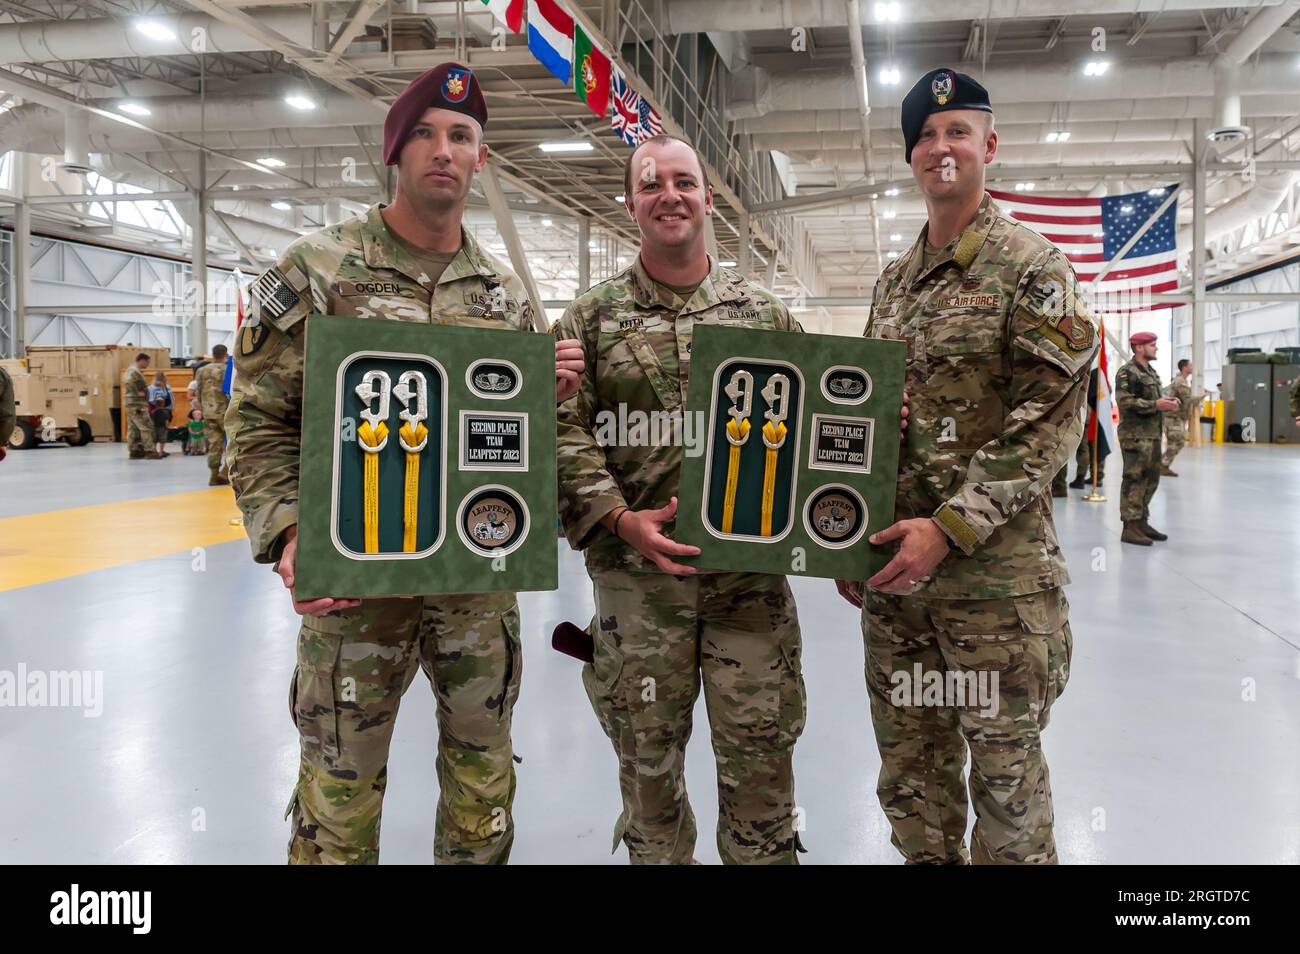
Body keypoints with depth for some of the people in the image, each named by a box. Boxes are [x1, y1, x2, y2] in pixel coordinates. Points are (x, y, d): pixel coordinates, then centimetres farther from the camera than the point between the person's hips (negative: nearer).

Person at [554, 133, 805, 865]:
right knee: (647, 754, 13)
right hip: (637, 573, 0)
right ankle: (656, 855, 33)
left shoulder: (765, 313, 8)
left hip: (752, 569, 1)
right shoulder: (592, 318, 4)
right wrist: (618, 518, -16)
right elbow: (564, 431, -4)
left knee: (760, 752, 7)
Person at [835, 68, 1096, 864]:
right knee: (910, 771, 15)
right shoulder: (893, 283, 14)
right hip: (893, 569, 6)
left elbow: (1052, 419, -13)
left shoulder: (1032, 267, -5)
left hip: (996, 572, -6)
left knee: (1007, 775, 7)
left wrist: (950, 527, -20)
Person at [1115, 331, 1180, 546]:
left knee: (1151, 479, 13)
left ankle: (1142, 522, 22)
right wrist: (1156, 404, -21)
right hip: (1135, 435, -10)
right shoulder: (1127, 372, -11)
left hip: (1153, 434, 10)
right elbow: (1125, 402, -21)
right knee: (1134, 480, -8)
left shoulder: (1151, 372, 20)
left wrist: (1168, 402, 8)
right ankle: (1130, 527, -5)